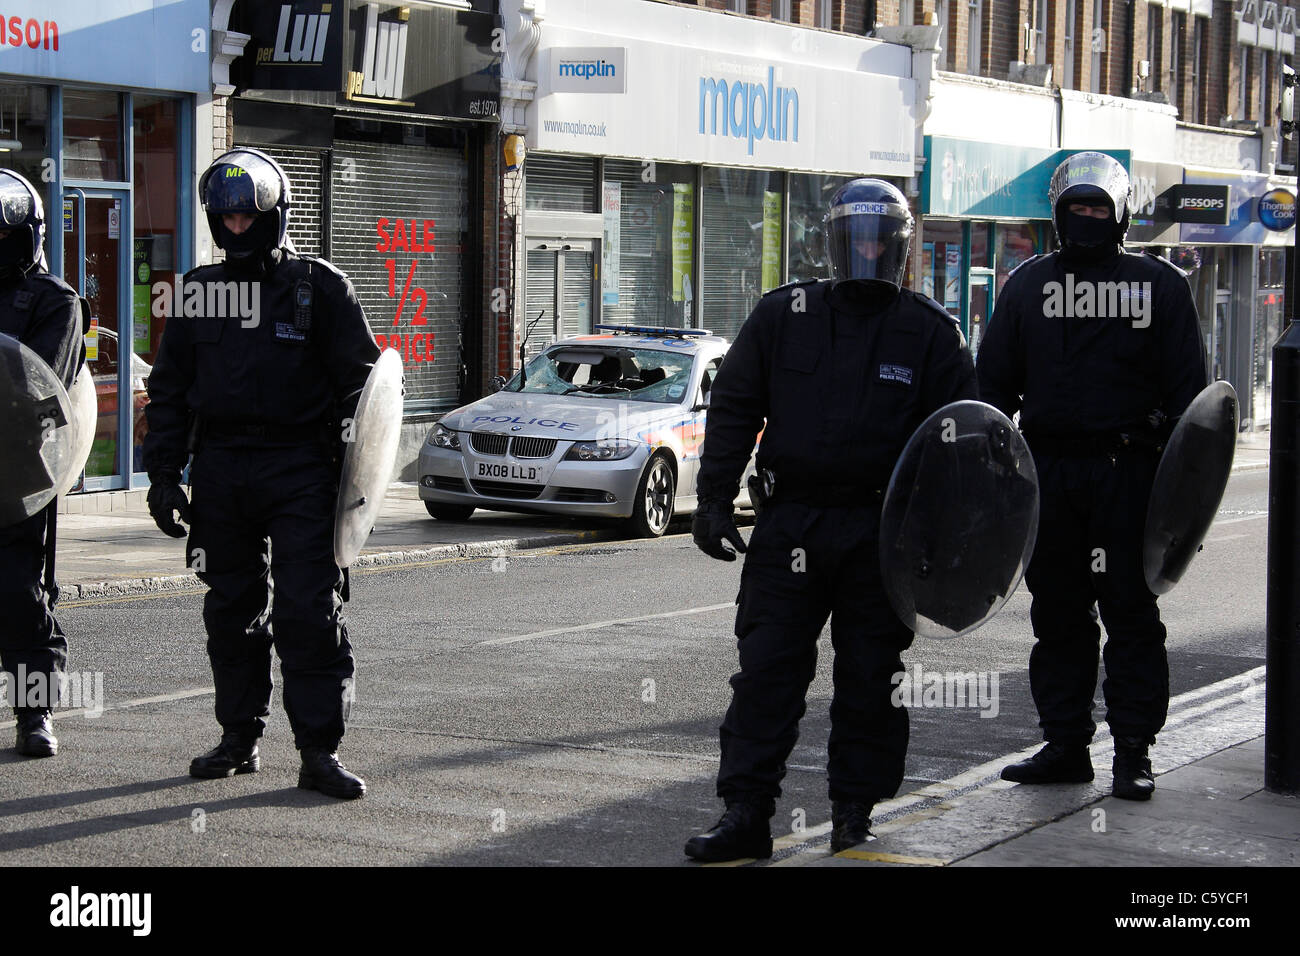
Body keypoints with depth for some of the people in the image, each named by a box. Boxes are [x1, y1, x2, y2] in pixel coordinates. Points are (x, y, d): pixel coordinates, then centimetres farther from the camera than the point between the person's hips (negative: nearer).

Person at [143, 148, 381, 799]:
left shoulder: (319, 287, 1)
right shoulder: (199, 292, 11)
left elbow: (358, 379, 2)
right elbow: (168, 390, 15)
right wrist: (162, 473, 7)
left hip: (300, 470, -4)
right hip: (220, 470, 4)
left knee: (309, 611, -8)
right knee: (231, 611, 10)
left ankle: (319, 751, -6)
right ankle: (239, 738, 21)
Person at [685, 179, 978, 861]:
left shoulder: (930, 333, 4)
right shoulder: (782, 316, 6)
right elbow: (733, 409, 9)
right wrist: (714, 499, 2)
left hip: (883, 534, -1)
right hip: (789, 523, 1)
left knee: (871, 678, 5)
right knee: (766, 670, -2)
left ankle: (855, 815, 16)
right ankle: (745, 814, 2)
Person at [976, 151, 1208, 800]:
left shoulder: (1157, 284, 4)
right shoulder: (1028, 284, 11)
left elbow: (1186, 388, 3)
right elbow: (995, 382, 12)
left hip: (1127, 471, -3)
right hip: (1046, 471, 3)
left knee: (1130, 612, -1)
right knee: (1057, 614, 8)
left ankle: (1133, 750, 4)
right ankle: (1065, 744, 16)